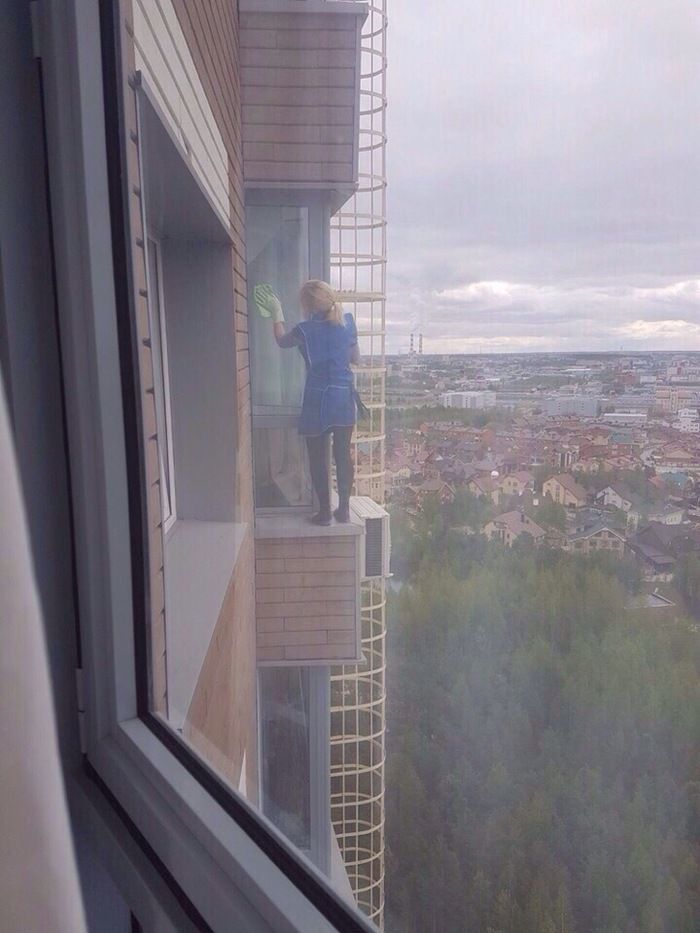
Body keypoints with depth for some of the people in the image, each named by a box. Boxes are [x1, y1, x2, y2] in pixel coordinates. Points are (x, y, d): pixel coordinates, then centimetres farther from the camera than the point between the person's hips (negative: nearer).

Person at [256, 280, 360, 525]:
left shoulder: (305, 330, -11)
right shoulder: (348, 322, -2)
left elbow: (282, 341, 11)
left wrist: (276, 313, 23)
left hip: (318, 400, -3)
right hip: (345, 397, 4)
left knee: (318, 457, 8)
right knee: (343, 454, 11)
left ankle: (325, 512, 14)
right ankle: (344, 509, 18)